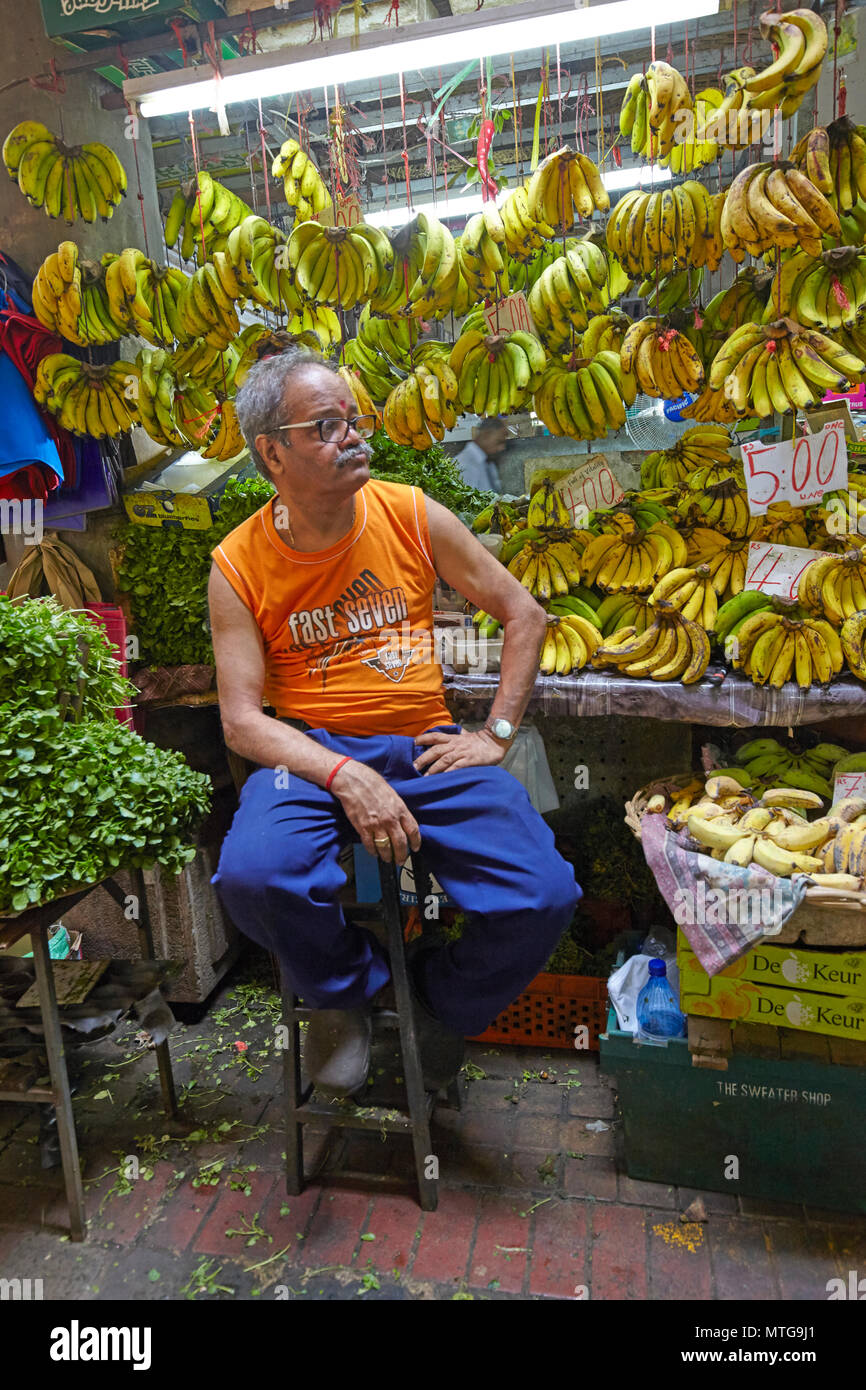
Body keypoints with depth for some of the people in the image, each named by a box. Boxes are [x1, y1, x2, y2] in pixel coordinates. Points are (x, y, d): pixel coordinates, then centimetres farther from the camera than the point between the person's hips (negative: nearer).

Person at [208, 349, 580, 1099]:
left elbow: (523, 613, 8)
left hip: (426, 747, 1)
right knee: (252, 873, -33)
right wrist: (344, 777, -23)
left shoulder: (412, 515, 1)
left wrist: (496, 735, -1)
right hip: (311, 753, -1)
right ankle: (348, 992, 4)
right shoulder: (238, 564, -3)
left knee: (544, 895, -20)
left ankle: (440, 1008, 15)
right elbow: (241, 719, -7)